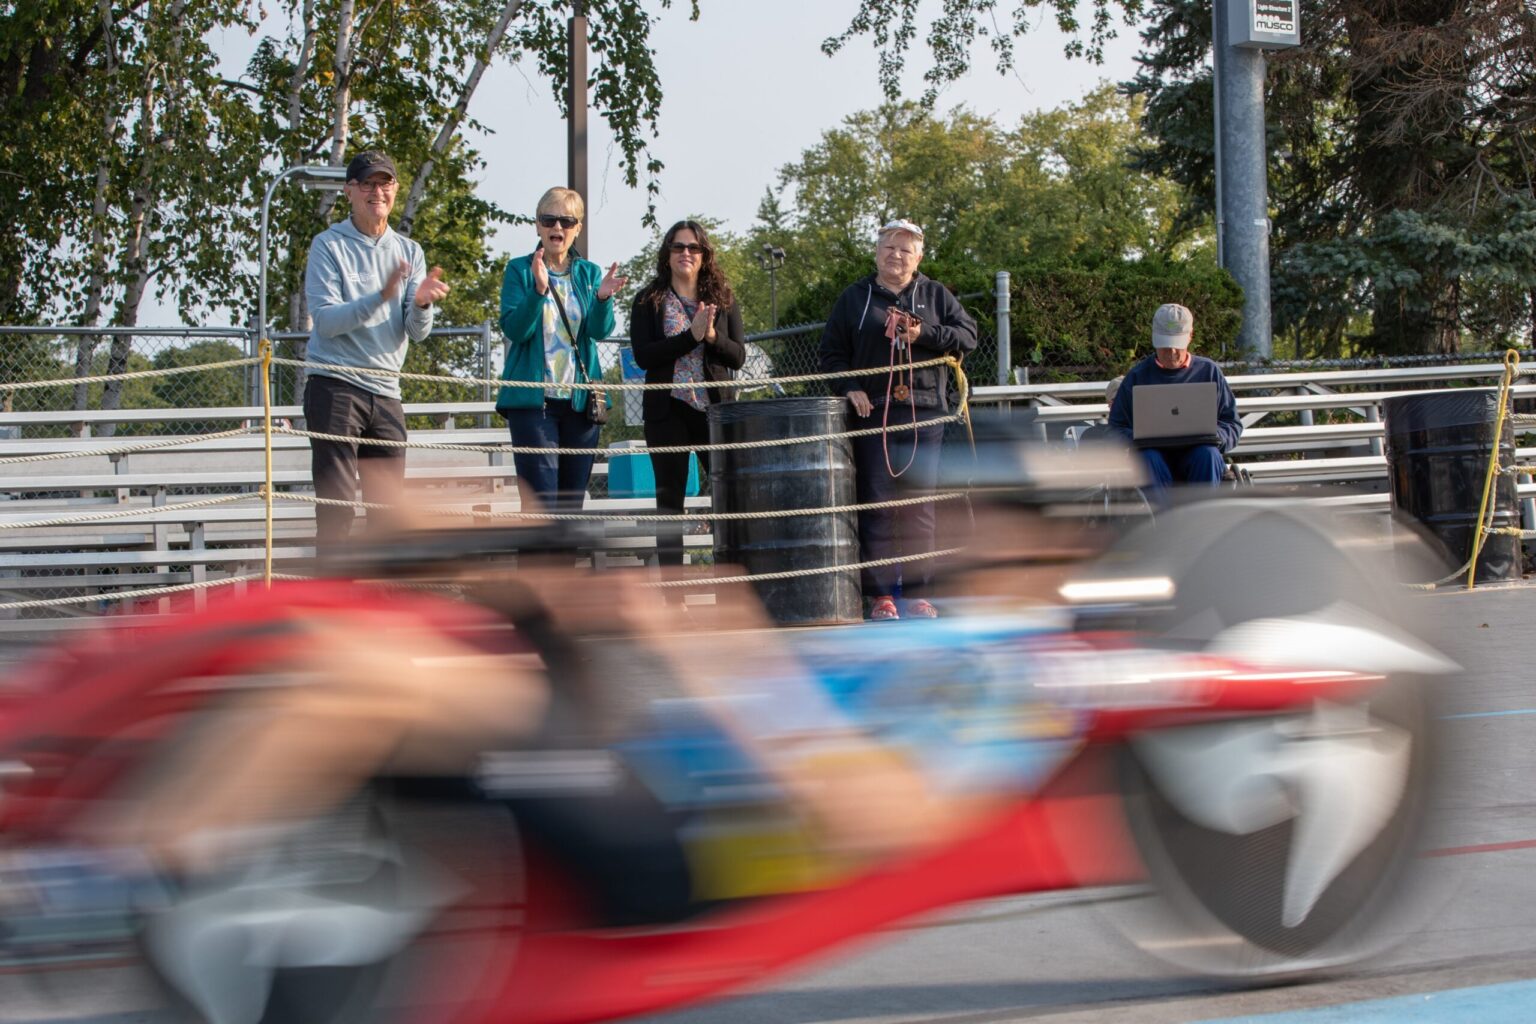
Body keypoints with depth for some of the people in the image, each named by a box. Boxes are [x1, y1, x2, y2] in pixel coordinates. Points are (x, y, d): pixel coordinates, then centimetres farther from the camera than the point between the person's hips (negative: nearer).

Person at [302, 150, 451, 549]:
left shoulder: (409, 253, 12)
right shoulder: (329, 246, -1)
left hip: (386, 393, 5)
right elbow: (325, 320, -13)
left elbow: (417, 333, 3)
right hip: (334, 386, -5)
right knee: (336, 502, -9)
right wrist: (381, 296, -26)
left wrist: (421, 304, -20)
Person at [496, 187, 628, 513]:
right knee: (540, 502, -13)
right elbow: (513, 329, -10)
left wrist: (603, 298, -25)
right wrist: (538, 289, -25)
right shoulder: (520, 270, 3)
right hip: (533, 400, -4)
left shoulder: (589, 274, 11)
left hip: (580, 400, 4)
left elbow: (600, 330, -4)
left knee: (572, 504, 7)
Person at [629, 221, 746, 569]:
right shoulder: (649, 301, 4)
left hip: (715, 407, 1)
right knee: (670, 497, 2)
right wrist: (691, 336, -16)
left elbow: (738, 356, 2)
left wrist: (712, 335, -18)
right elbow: (643, 356, -8)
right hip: (667, 410, -1)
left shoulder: (722, 299, 9)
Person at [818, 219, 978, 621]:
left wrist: (924, 334, -10)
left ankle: (915, 592, 6)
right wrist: (849, 388, -7)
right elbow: (832, 351, 9)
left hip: (924, 414, 1)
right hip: (872, 413, -1)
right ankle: (881, 594, -1)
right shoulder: (854, 298, 11)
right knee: (876, 504, -4)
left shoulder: (936, 295, 13)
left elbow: (967, 335, 4)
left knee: (920, 506, 1)